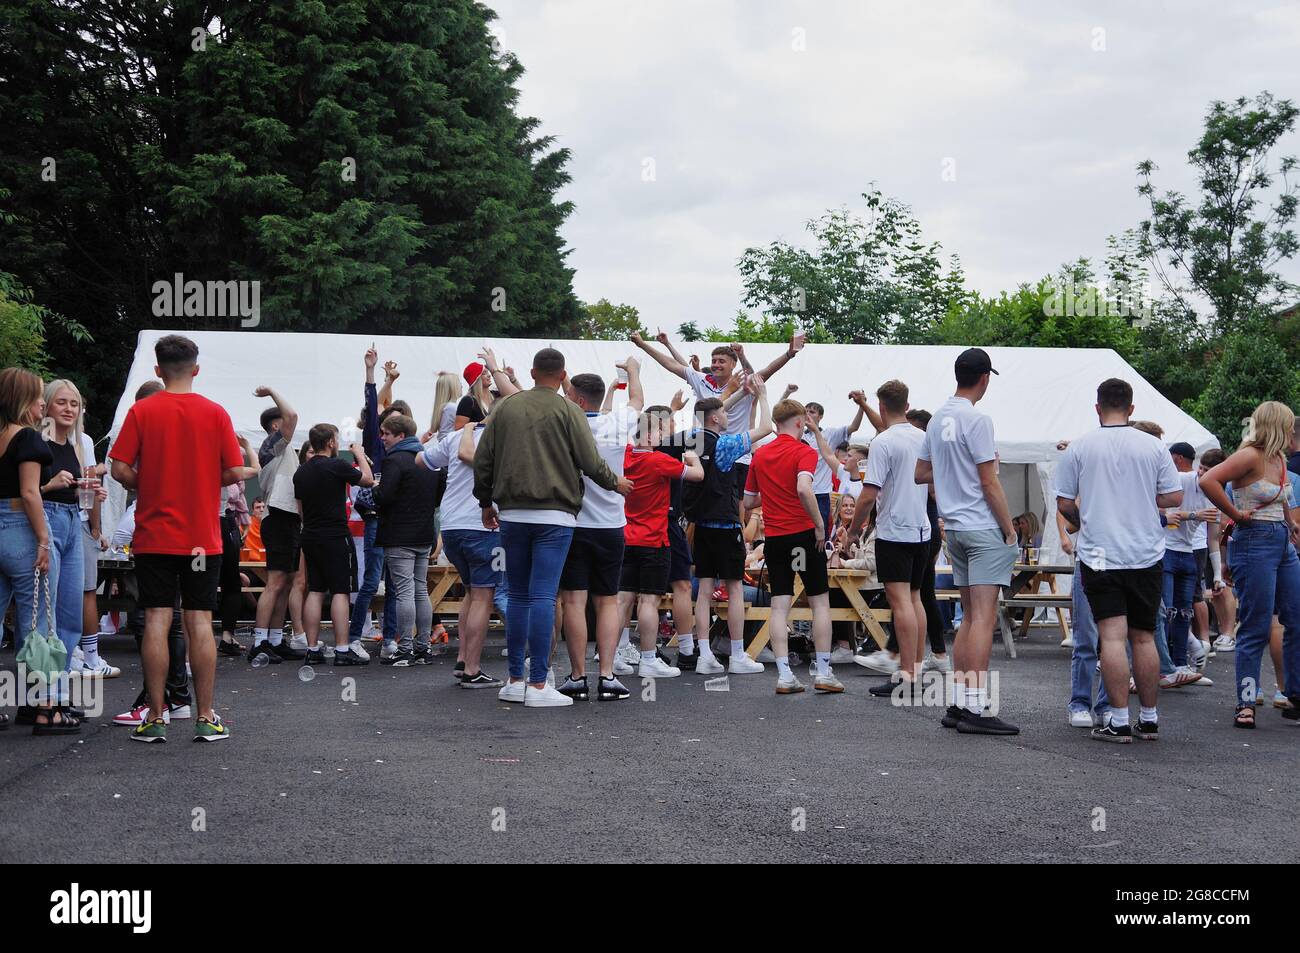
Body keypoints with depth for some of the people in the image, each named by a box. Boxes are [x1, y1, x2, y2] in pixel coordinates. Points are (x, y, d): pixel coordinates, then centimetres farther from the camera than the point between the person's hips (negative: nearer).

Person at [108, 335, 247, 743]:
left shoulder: (141, 411, -3)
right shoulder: (215, 413, -2)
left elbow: (121, 470, -8)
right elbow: (234, 471, -4)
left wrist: (145, 487, 11)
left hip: (153, 535, 0)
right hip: (202, 536, 0)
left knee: (156, 621, 1)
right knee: (199, 622, 3)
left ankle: (155, 718, 1)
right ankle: (206, 718, 4)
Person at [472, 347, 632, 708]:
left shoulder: (506, 406, 8)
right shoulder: (567, 411, -4)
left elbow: (482, 460, 11)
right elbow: (591, 462, -5)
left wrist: (486, 502, 24)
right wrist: (616, 482, 14)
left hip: (511, 515, 4)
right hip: (553, 516, -4)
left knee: (518, 596, 12)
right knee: (543, 597, -6)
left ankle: (515, 680, 15)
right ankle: (537, 685, -8)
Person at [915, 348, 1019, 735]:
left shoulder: (937, 419, 12)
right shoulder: (976, 420, -13)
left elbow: (921, 473, 20)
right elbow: (989, 482, -14)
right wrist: (1009, 528, -7)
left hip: (954, 529, 8)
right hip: (984, 529, -8)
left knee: (971, 616, 13)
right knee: (983, 616, -9)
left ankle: (958, 703, 14)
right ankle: (976, 708, -11)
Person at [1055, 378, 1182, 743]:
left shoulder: (1080, 447, -1)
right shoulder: (1153, 447, 2)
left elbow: (1063, 504, 2)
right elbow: (1174, 497, 2)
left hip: (1099, 555, -2)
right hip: (1147, 556, 2)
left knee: (1113, 637, -5)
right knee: (1144, 637, 10)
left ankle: (1119, 722, -8)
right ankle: (1149, 719, 16)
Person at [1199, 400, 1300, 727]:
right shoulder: (1250, 456, -12)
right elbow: (1208, 481, -26)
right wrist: (1236, 515, -17)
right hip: (1254, 543, -9)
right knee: (1257, 628, -6)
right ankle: (1246, 705, 0)